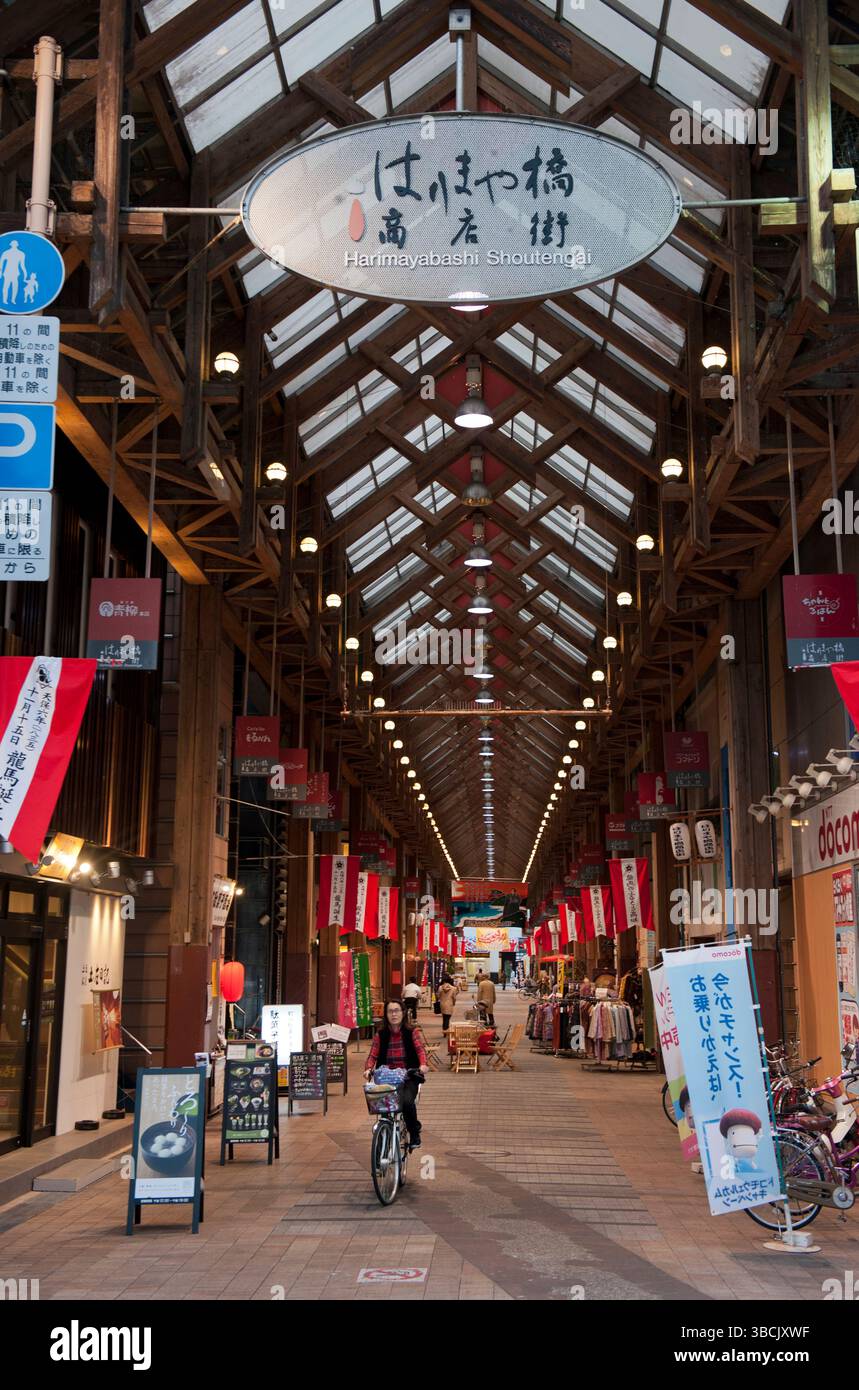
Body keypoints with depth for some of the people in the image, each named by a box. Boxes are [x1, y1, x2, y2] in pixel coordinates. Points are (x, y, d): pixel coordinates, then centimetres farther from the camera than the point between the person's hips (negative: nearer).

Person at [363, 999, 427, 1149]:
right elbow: (373, 1055, -1)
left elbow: (420, 1049, -12)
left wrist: (423, 1064, -32)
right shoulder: (381, 1035, 6)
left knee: (407, 1101, -26)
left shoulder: (412, 1031, 1)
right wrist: (368, 1069, -22)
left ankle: (415, 1134, 0)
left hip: (408, 1077, -2)